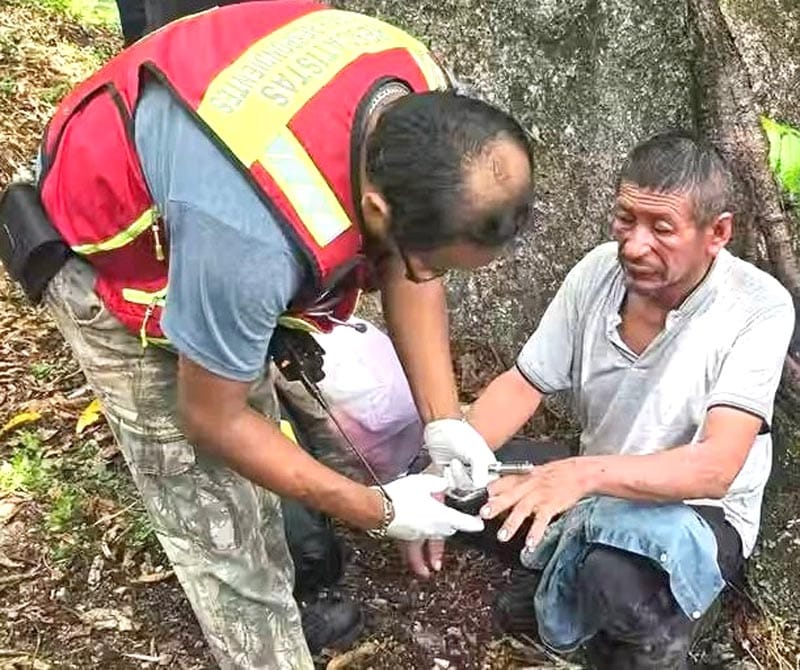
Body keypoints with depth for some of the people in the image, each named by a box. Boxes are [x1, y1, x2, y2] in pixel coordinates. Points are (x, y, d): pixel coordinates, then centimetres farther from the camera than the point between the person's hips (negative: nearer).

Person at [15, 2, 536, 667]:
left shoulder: (422, 104, -23)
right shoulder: (252, 236, -45)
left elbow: (406, 270, -6)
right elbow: (211, 420, -27)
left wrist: (443, 419, -14)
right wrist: (376, 510, -18)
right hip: (110, 261, -6)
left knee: (256, 451, 21)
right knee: (213, 512, -1)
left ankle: (278, 598, 45)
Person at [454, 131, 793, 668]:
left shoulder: (760, 308, -24)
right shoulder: (599, 271, -11)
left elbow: (715, 468, -32)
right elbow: (521, 388, -7)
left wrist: (587, 473, -49)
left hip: (700, 511, -5)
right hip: (596, 488, 5)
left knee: (613, 572, -37)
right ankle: (570, 580, 7)